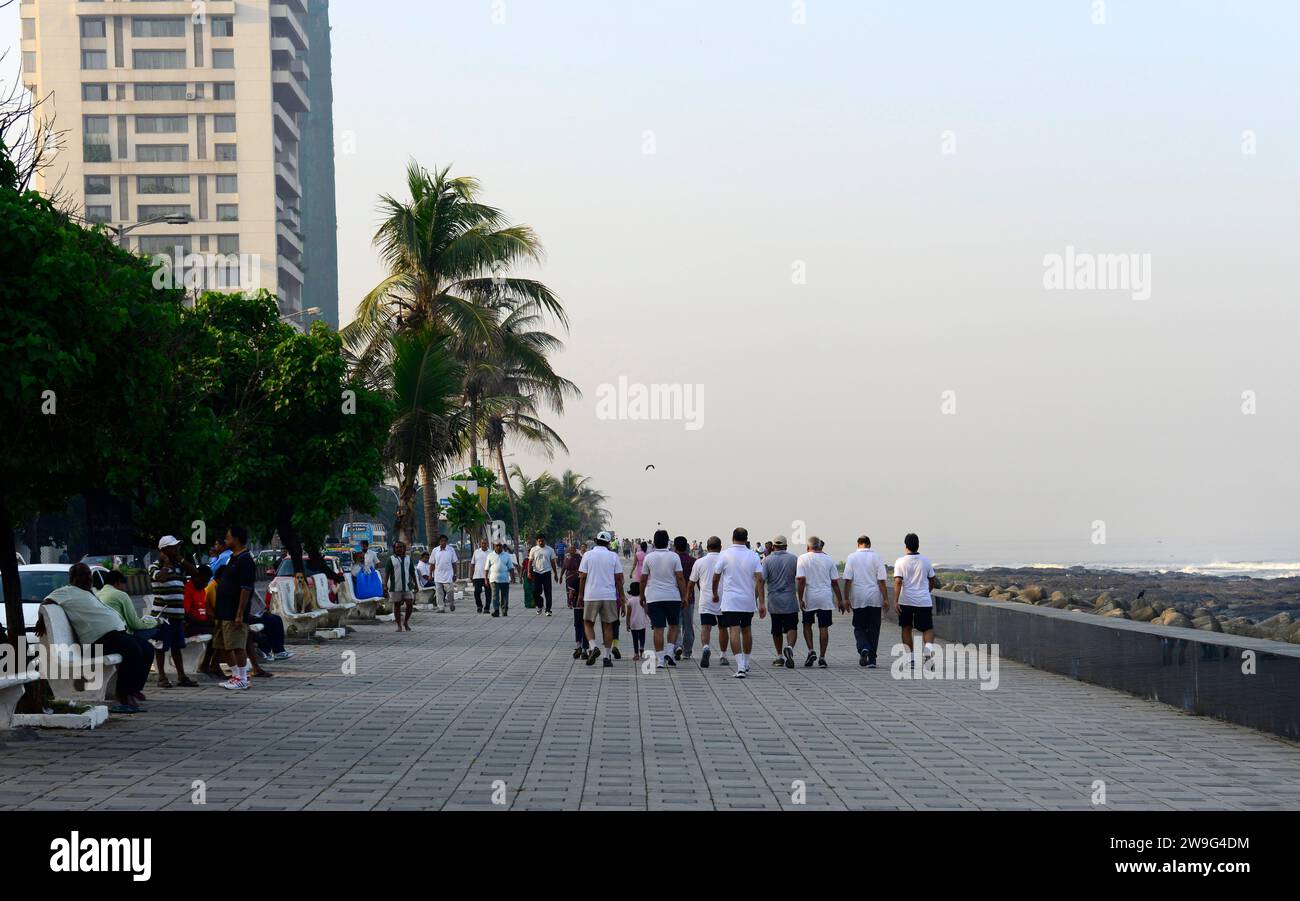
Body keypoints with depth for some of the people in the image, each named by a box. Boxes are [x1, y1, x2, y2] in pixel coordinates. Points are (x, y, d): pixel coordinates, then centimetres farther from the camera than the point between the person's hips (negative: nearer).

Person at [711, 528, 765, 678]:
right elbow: (759, 579, -6)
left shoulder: (725, 555, -6)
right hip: (748, 600, 3)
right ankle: (746, 665, 28)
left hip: (730, 600, -3)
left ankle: (740, 667, -20)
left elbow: (716, 578, 0)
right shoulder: (753, 556, 0)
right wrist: (762, 603, -6)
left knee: (735, 631, -9)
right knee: (747, 631, 18)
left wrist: (715, 594, 19)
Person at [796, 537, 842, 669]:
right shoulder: (829, 559, 3)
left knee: (807, 625, 17)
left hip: (809, 598, -1)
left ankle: (811, 651, 2)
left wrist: (800, 599, -9)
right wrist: (840, 600, 10)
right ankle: (822, 657, 3)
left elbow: (802, 580, -13)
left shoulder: (803, 559, -4)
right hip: (826, 598, 1)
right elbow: (835, 582, 4)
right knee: (823, 627, 4)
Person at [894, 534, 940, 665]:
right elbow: (933, 581, 13)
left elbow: (898, 582, -14)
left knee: (906, 629, 13)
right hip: (924, 600, 1)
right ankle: (929, 646, -24)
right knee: (927, 628, 5)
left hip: (905, 601, -1)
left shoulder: (900, 562, -5)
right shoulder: (926, 560, 3)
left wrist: (895, 601, -16)